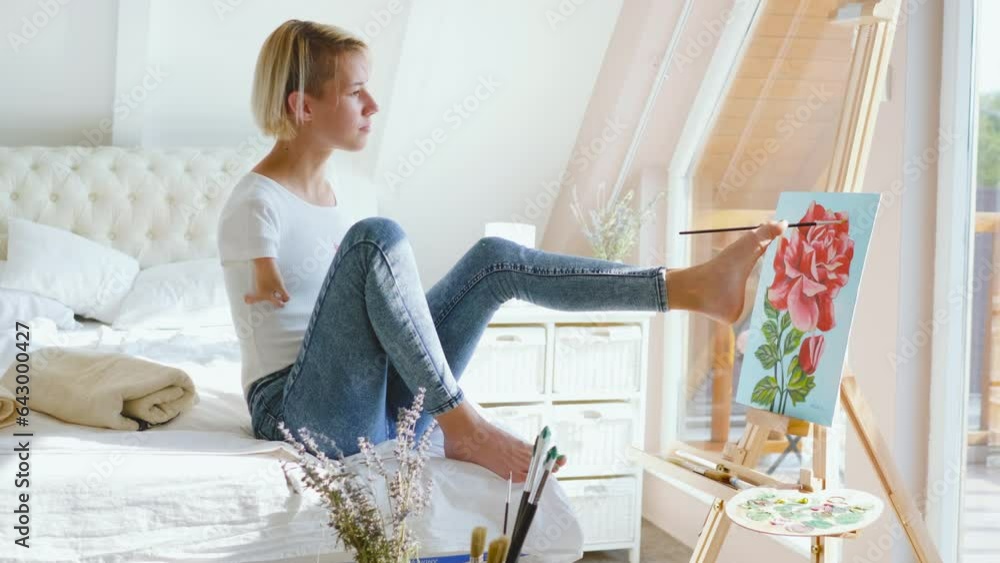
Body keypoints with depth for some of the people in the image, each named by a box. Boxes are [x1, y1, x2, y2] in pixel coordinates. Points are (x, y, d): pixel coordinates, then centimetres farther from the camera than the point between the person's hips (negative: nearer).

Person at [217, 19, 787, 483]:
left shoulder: (327, 191, 15)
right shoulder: (255, 202, -11)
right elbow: (269, 294, -20)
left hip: (379, 405, 8)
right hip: (299, 412, -7)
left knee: (495, 257, -3)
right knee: (377, 234, -28)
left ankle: (692, 286, -10)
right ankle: (463, 427, -27)